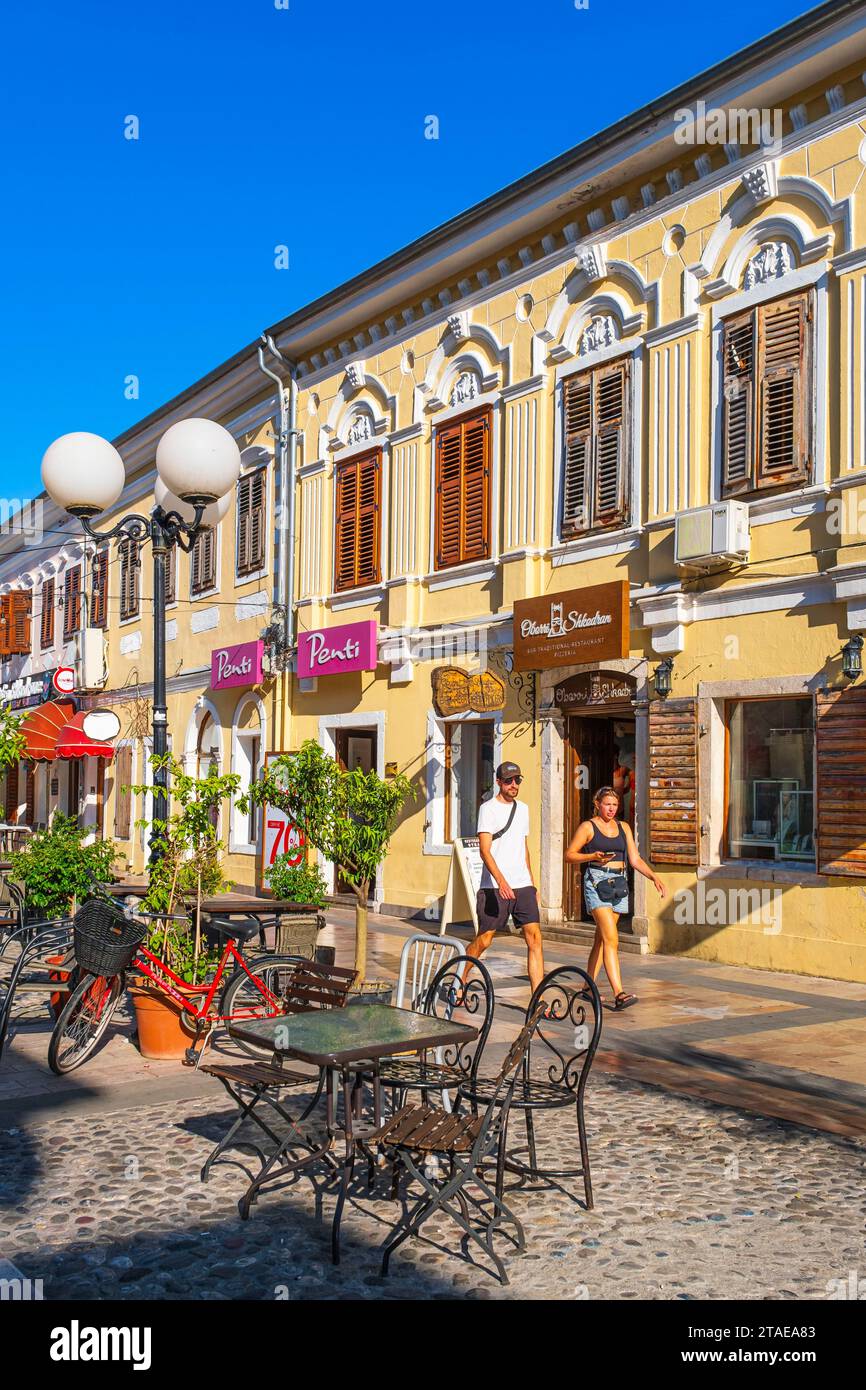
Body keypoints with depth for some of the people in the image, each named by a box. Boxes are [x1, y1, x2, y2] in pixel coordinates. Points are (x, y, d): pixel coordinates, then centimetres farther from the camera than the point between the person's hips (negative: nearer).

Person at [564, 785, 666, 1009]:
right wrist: (593, 856, -16)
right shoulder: (587, 827, 0)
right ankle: (619, 993, -23)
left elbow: (635, 860, 13)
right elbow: (569, 855, -1)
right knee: (611, 939, -17)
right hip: (596, 883, -6)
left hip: (619, 884, 6)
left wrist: (654, 877, 0)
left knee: (601, 939, 11)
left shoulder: (623, 827, 16)